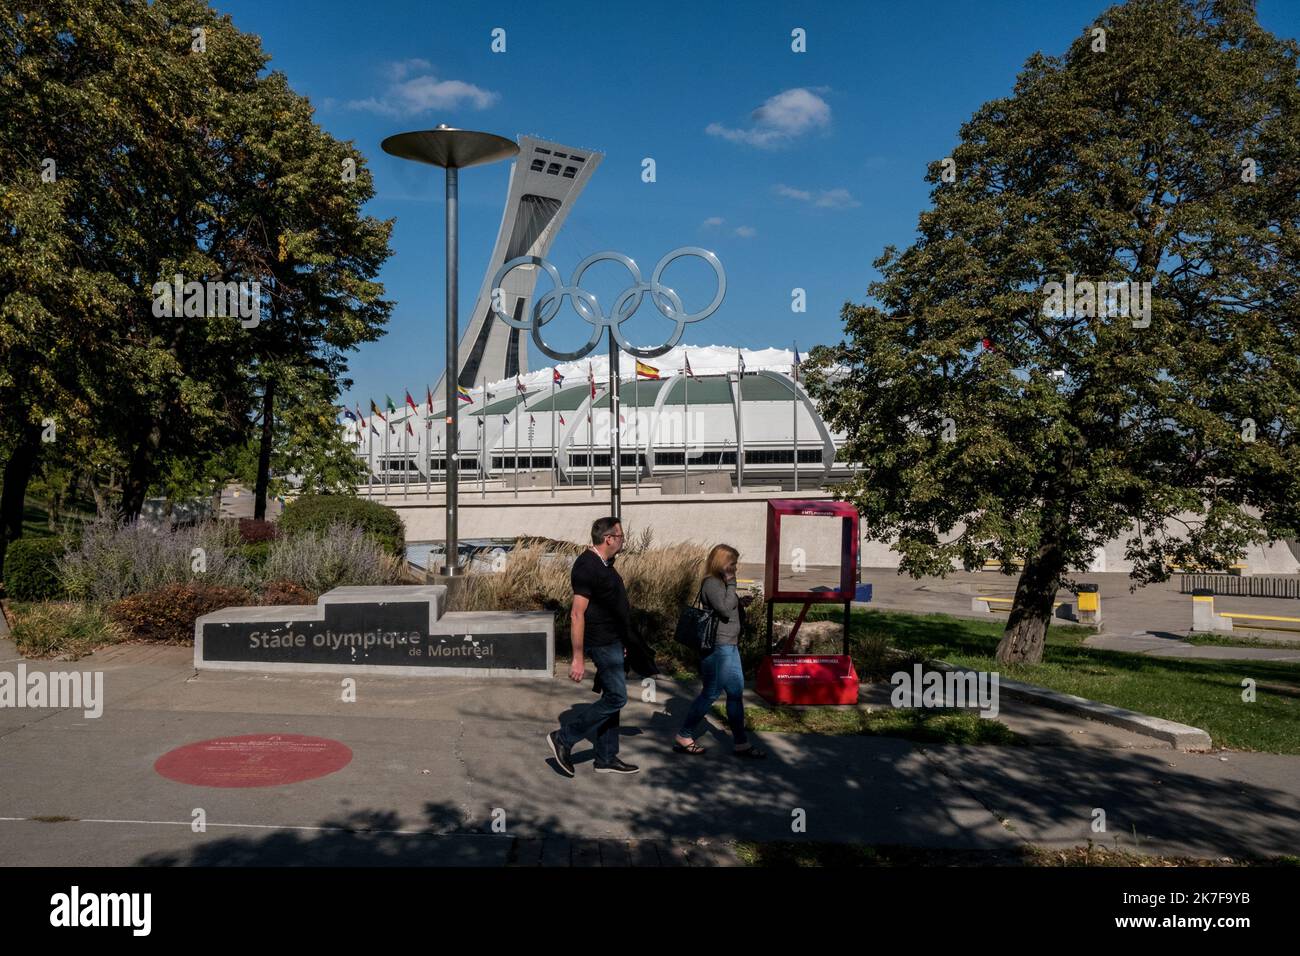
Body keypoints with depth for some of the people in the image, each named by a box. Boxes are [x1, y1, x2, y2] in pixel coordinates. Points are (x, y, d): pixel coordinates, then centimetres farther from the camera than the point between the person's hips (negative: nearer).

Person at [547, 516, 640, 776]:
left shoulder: (603, 564, 12)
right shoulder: (587, 567, -20)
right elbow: (577, 615, -22)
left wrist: (622, 644, 23)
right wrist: (578, 658, -23)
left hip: (613, 641, 10)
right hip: (602, 643, -10)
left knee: (612, 698, 13)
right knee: (616, 697, -9)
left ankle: (606, 758, 21)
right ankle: (563, 738, -1)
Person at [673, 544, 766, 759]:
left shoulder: (721, 582, 16)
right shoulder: (712, 583, -15)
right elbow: (725, 608, -25)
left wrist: (741, 602, 7)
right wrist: (731, 584, -16)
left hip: (729, 646, 10)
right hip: (718, 647, -10)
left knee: (736, 692, 10)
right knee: (710, 693, -3)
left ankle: (741, 743, 16)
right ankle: (683, 738, 8)